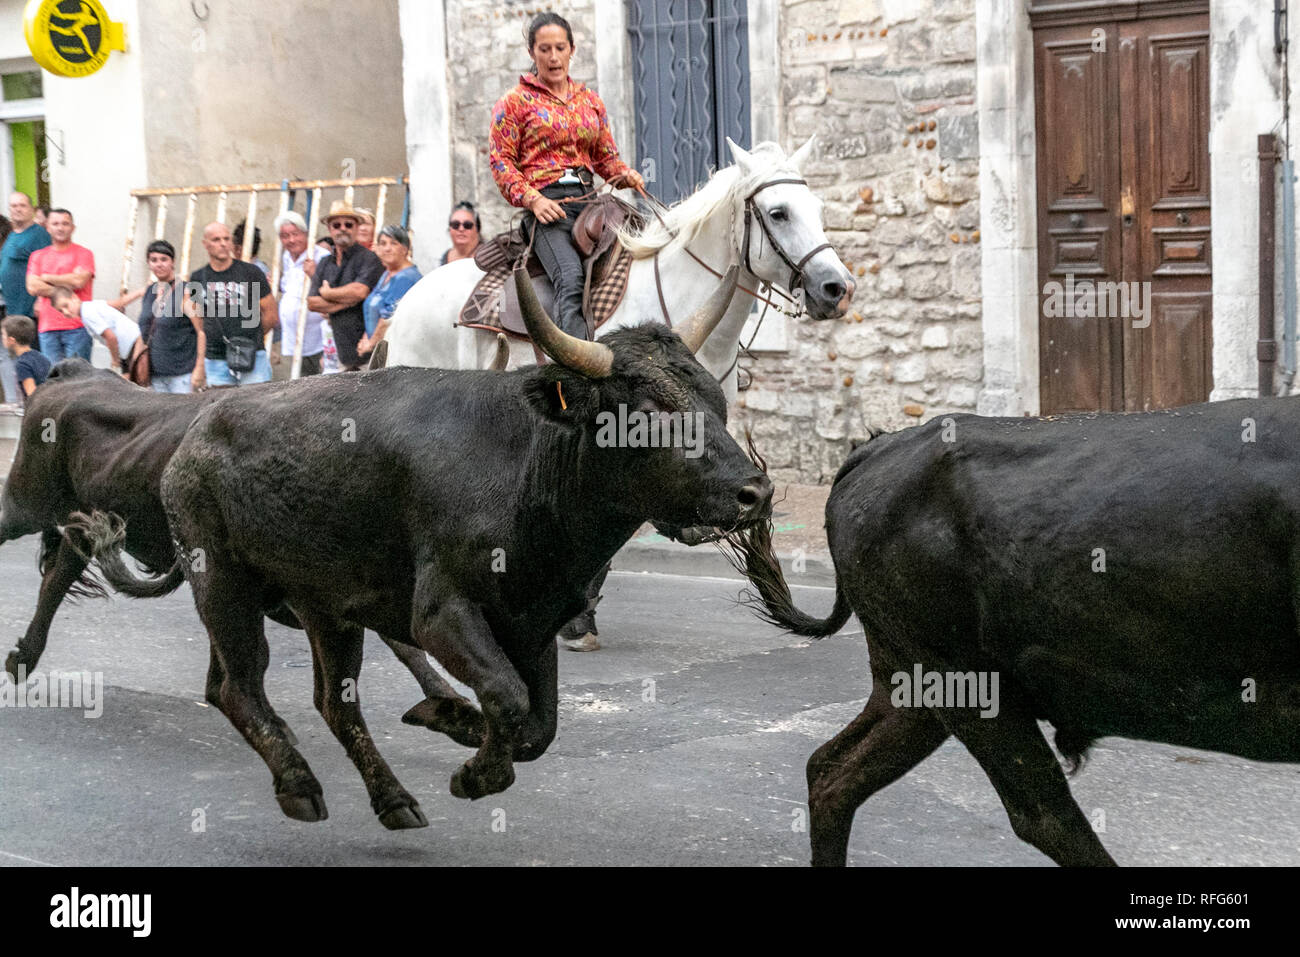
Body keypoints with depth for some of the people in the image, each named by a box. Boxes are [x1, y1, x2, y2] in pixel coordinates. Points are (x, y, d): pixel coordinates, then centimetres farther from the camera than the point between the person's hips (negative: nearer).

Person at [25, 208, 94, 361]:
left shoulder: (83, 254, 5)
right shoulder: (38, 256, 16)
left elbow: (79, 280, -11)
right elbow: (32, 287, 3)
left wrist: (47, 278, 1)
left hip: (77, 327, -3)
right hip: (48, 327, 3)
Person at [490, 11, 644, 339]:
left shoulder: (590, 100, 22)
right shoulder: (515, 102, 9)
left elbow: (606, 157, 24)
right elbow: (501, 162, 2)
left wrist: (626, 174, 1)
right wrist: (532, 199, -14)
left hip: (587, 198, 6)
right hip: (545, 204, -6)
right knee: (571, 279, -31)